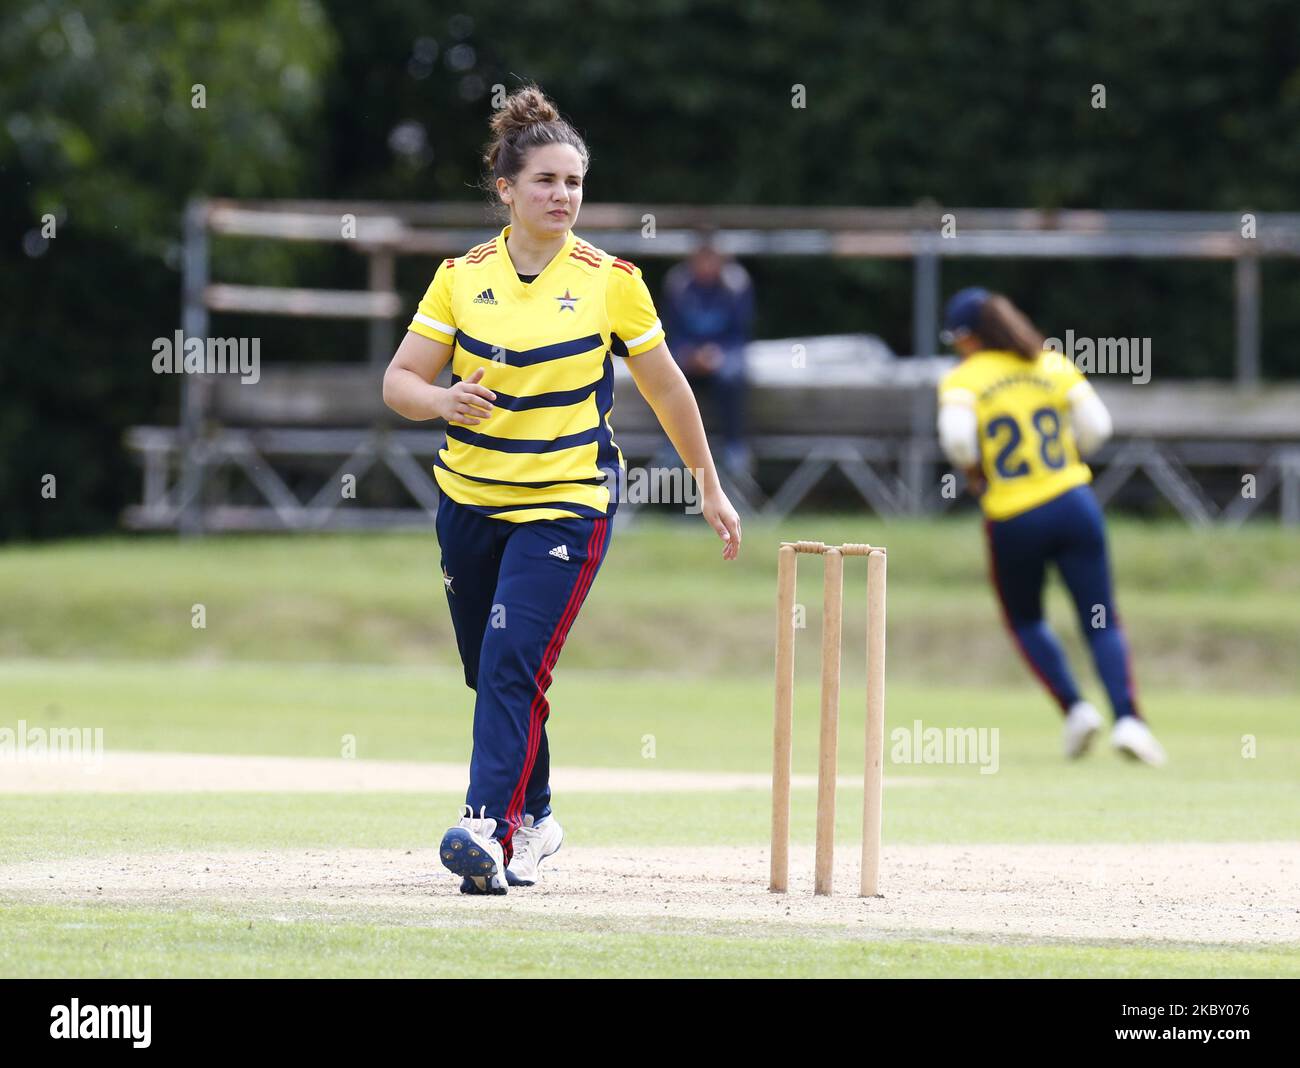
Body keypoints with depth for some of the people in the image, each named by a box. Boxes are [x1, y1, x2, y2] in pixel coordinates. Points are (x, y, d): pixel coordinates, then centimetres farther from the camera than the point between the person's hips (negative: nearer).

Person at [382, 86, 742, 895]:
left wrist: (709, 486, 12)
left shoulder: (610, 281, -5)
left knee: (513, 662, -20)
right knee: (491, 674, 12)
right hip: (471, 498, 4)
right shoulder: (463, 277, 0)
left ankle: (489, 827, -26)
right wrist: (441, 400, -22)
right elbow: (400, 380, 0)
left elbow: (665, 387, 6)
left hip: (567, 503, -4)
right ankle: (533, 819, 31)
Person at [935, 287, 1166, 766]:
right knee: (1102, 622, 5)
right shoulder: (1053, 366, 8)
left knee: (1025, 621, 22)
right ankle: (1127, 717, -15)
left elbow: (957, 436, -18)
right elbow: (1096, 425, 0)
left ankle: (1075, 708, 7)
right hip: (1074, 505, 2)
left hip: (1012, 520, -2)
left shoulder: (962, 380, -1)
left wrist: (975, 474, 0)